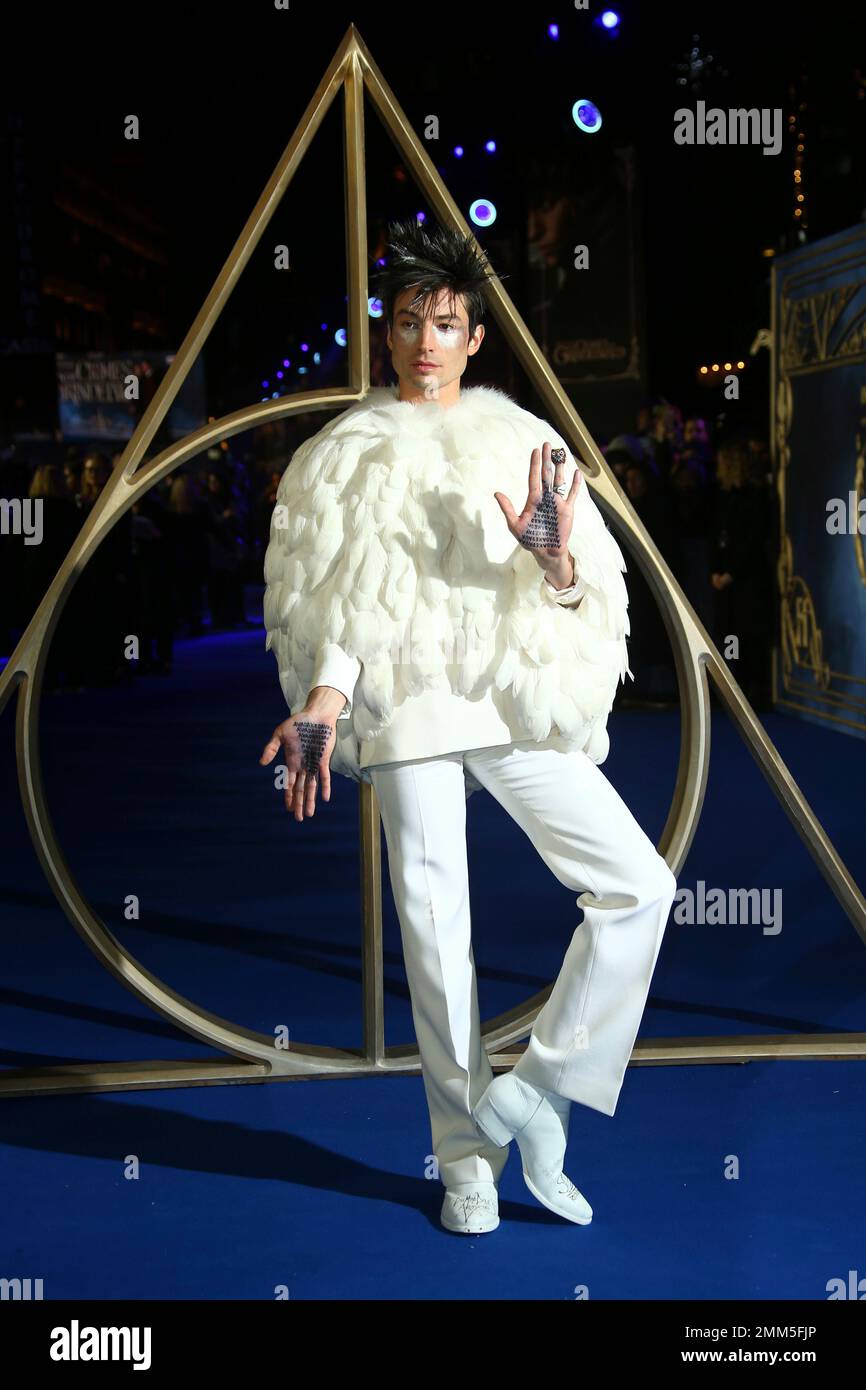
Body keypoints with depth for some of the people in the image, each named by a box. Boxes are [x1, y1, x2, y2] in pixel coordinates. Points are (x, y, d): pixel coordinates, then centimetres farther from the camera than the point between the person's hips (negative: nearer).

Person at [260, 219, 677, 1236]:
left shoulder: (523, 445, 11)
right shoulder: (344, 455, 9)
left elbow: (588, 599, 8)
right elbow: (335, 598, 3)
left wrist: (557, 562, -15)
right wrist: (322, 702, -13)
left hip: (517, 704, 2)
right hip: (407, 713, -1)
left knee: (640, 886, -11)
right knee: (435, 931, -1)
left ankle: (533, 1088, 1)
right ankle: (468, 1159, 13)